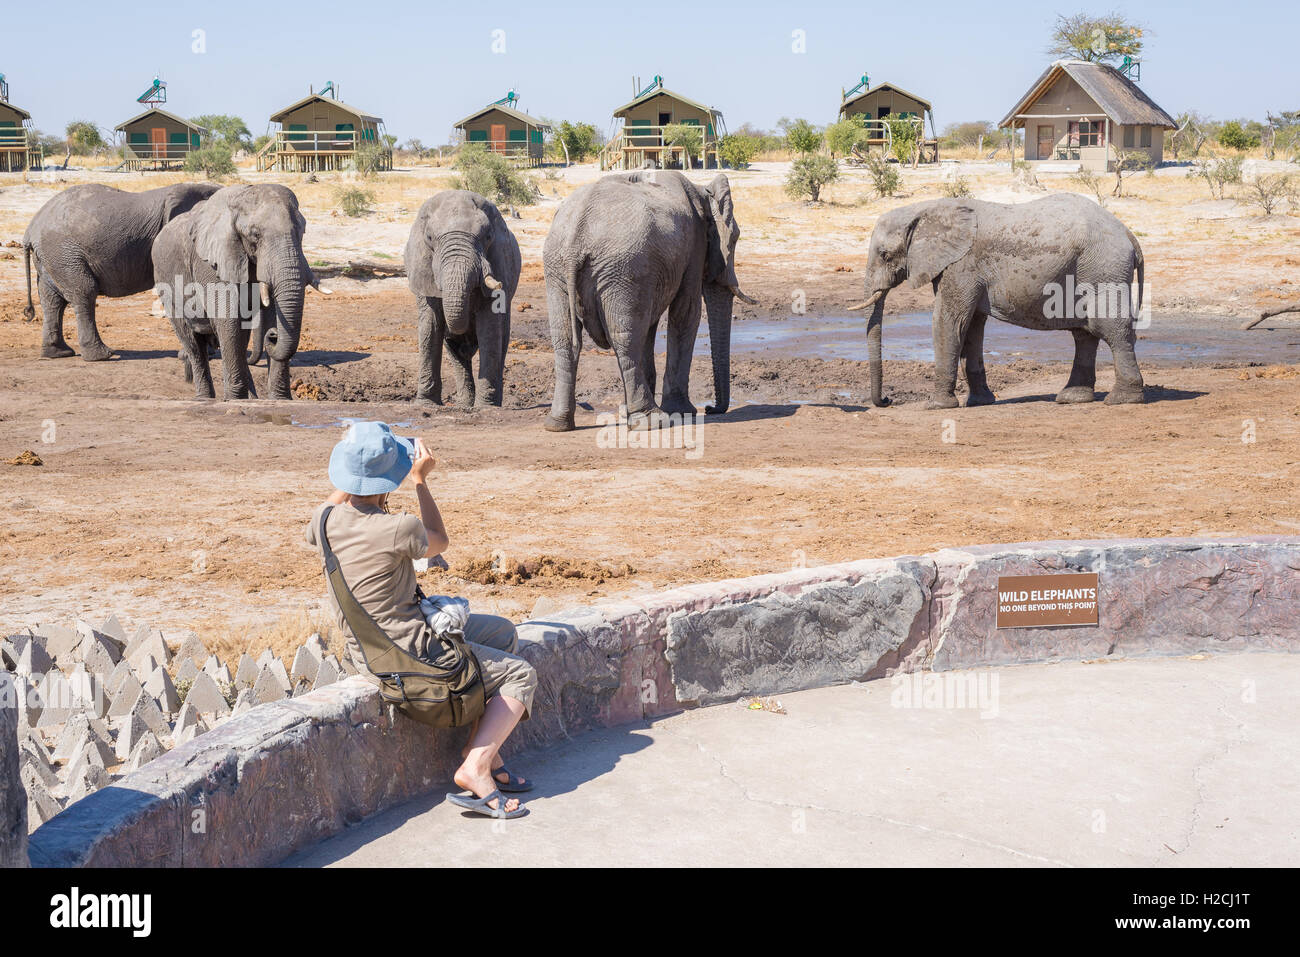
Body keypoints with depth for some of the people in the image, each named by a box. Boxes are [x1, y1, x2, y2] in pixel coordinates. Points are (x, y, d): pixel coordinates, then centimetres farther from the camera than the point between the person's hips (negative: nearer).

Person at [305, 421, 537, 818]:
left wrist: (355, 459, 21)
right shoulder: (399, 528, -26)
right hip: (408, 654, -8)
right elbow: (438, 541, 0)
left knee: (503, 632, 22)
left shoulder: (326, 521, -7)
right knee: (521, 676, 5)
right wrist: (420, 480, 5)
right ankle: (475, 766, -9)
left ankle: (482, 748, 18)